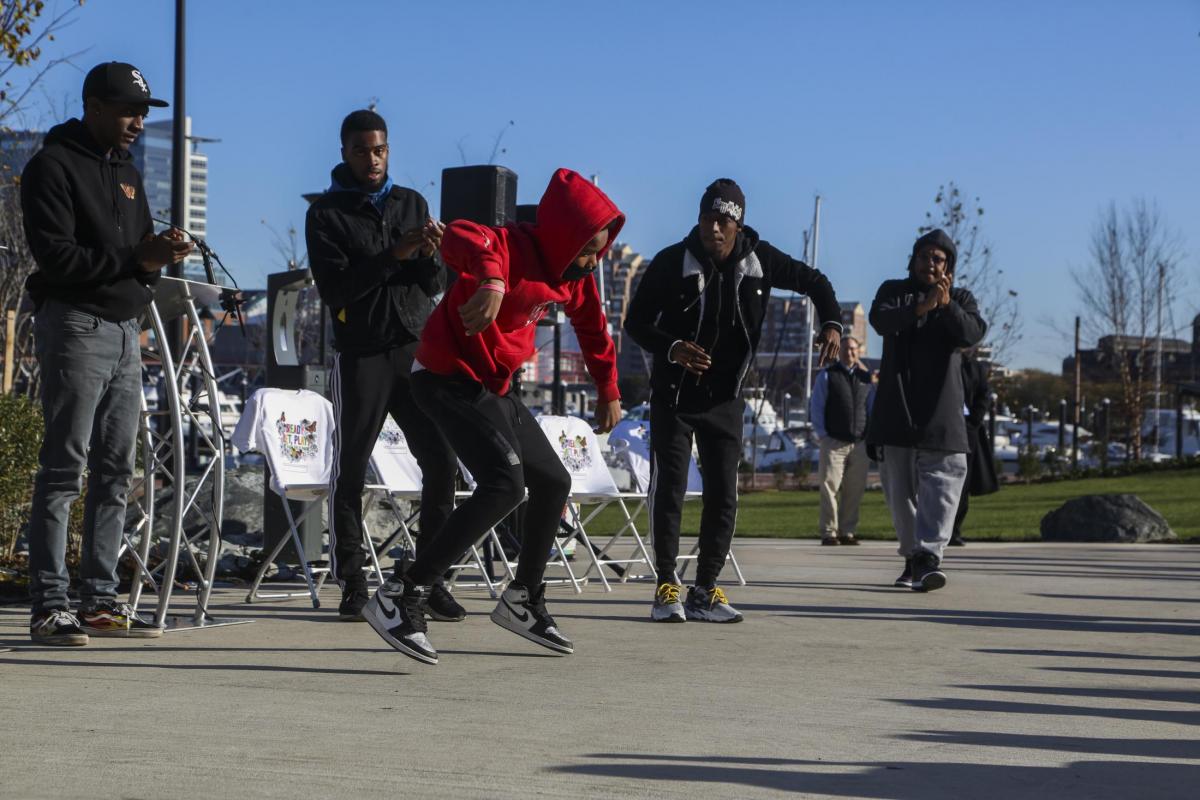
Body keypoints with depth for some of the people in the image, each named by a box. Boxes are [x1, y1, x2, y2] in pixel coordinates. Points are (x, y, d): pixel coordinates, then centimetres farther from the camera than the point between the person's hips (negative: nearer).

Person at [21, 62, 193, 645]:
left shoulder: (127, 173, 20)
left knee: (115, 471, 8)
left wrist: (159, 254, -3)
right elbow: (55, 256, -15)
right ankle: (49, 607, -7)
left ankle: (101, 600, 13)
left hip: (125, 332, 8)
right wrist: (136, 258, -21)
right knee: (63, 470, -9)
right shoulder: (54, 166, -6)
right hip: (75, 327, -8)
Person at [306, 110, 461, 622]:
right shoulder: (327, 214, 3)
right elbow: (334, 288, -10)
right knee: (350, 469, -3)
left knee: (442, 461, -4)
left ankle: (433, 581, 1)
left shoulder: (412, 204, 16)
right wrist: (394, 254, -17)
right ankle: (353, 584, 3)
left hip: (418, 350, 3)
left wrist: (431, 256, -9)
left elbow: (435, 287, 13)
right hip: (361, 354, -3)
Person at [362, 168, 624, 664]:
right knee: (505, 483, -27)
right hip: (449, 377, -10)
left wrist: (608, 393, 26)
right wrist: (491, 280, -66)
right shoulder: (515, 248, -23)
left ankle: (524, 601, 35)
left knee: (553, 482, 16)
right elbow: (462, 238, -47)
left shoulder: (573, 273, 4)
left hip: (491, 386, 10)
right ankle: (400, 599, -26)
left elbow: (592, 327, 23)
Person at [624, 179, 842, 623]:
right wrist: (672, 349, -25)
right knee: (669, 487, -9)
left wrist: (831, 325, -8)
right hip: (673, 395, -3)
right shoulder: (672, 262, -12)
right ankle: (666, 586, 0)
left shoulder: (759, 260, -5)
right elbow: (635, 322, -7)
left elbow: (814, 281, 9)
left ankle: (705, 591, 9)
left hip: (725, 398, 3)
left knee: (723, 495, 1)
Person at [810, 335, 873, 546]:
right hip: (834, 442, -3)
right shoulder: (827, 376, 7)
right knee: (829, 486, -9)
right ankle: (829, 533, -7)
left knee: (854, 490, 3)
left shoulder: (865, 377, 16)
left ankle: (848, 532, 8)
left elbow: (873, 407, 22)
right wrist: (821, 434, -4)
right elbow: (816, 406, 5)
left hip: (860, 443, 3)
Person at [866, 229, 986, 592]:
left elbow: (973, 333, -10)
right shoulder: (894, 291, 9)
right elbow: (880, 320, -13)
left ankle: (928, 555, -24)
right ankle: (912, 556, 20)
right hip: (896, 409, 1)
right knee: (900, 489, 7)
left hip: (940, 412, -1)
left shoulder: (961, 299, 10)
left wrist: (947, 305, -28)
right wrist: (920, 308, -30)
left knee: (941, 484, -15)